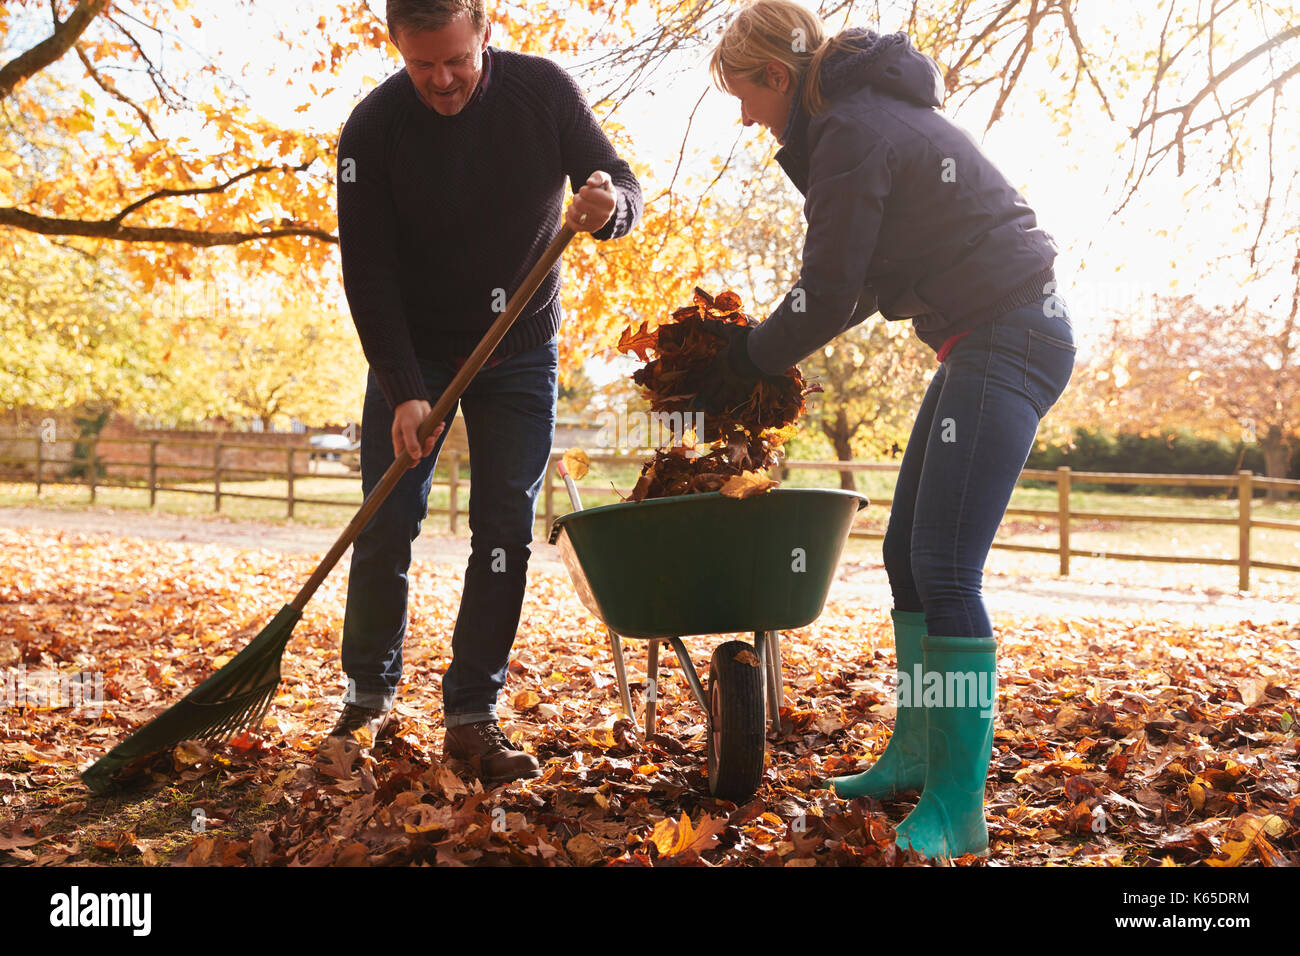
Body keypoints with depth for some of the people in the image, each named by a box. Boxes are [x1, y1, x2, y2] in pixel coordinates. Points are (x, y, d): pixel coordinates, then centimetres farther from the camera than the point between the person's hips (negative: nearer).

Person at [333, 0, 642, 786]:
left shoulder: (544, 90, -13)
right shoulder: (373, 129, -16)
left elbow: (626, 186, -6)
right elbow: (368, 272, -16)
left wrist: (611, 207, -31)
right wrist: (403, 392, -24)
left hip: (521, 352, 1)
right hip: (411, 354, -1)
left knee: (506, 533, -5)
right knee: (387, 527, -2)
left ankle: (472, 716, 4)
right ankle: (370, 697, 18)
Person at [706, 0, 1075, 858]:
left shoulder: (851, 133, -15)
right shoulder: (872, 112, 18)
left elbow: (827, 297, -14)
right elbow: (867, 282, 22)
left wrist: (741, 363, 2)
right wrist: (768, 347, 16)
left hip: (1007, 338, -11)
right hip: (983, 341, 11)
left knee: (945, 568, -14)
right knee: (908, 553, 12)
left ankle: (957, 808, -7)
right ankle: (917, 753, 22)